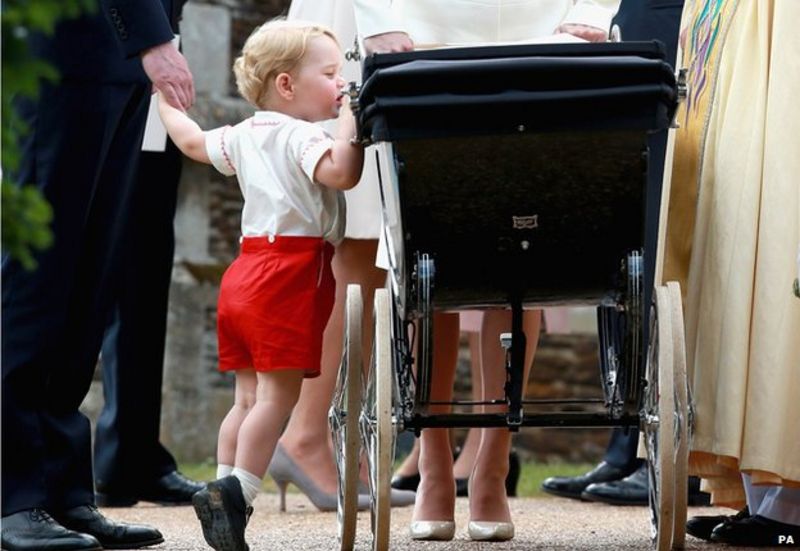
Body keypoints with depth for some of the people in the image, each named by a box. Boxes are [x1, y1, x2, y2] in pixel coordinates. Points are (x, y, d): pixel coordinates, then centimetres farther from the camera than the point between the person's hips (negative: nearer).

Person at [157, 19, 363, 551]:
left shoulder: (245, 135, 15)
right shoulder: (301, 136, -11)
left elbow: (192, 141, 30)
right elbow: (342, 172, -29)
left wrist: (165, 99, 45)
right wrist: (352, 122, -19)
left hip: (246, 270, 9)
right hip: (290, 275, -9)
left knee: (250, 396, 12)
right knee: (279, 393, -8)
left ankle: (225, 494, 11)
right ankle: (235, 493, -14)